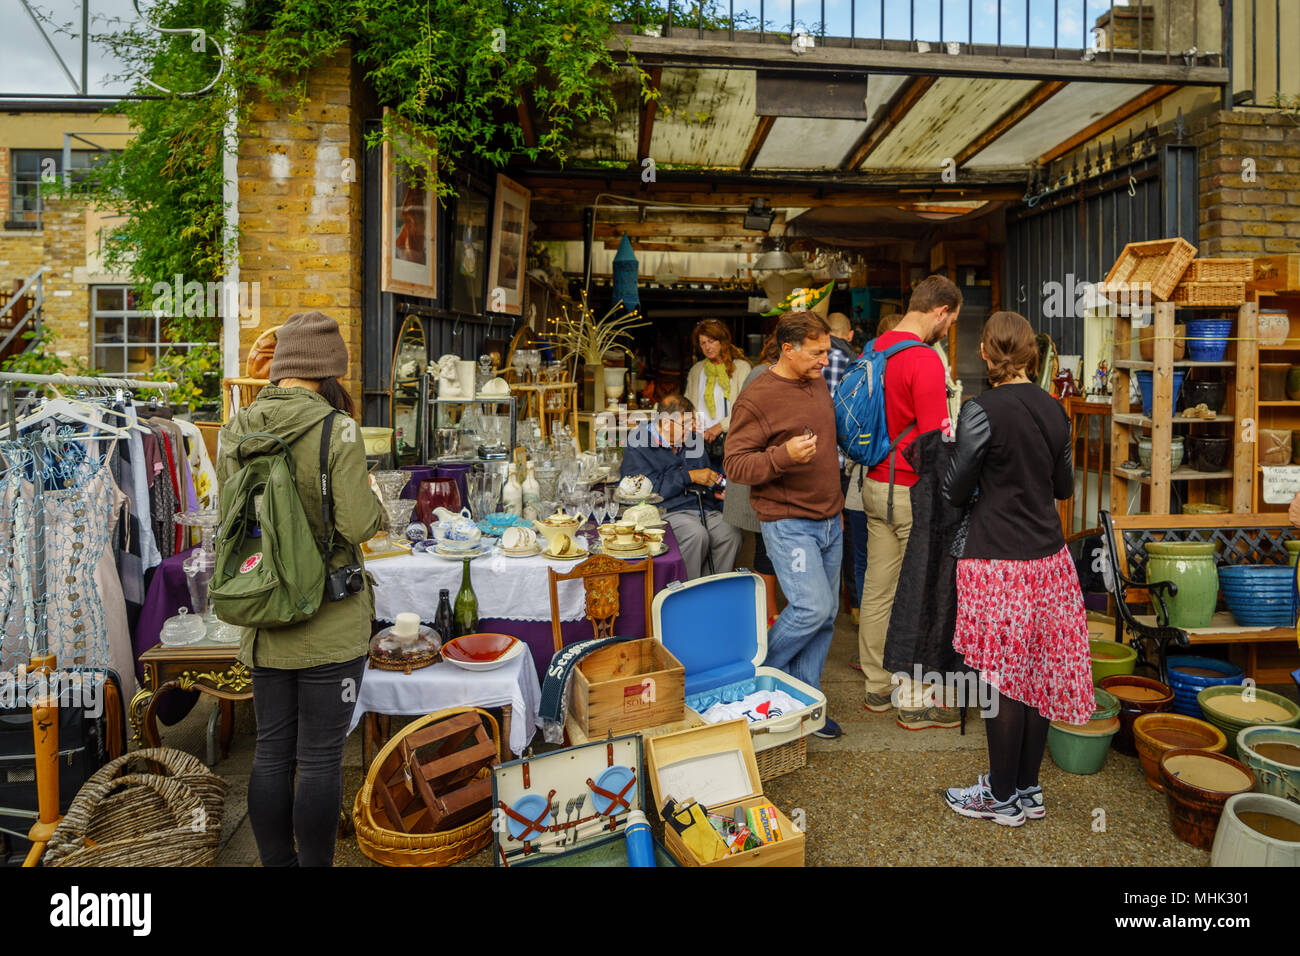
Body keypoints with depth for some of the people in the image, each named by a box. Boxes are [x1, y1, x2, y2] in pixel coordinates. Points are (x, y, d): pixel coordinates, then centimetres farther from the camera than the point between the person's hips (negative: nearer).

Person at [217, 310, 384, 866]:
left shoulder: (234, 435, 2)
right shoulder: (337, 430, -15)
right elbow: (356, 526, -19)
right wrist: (375, 507, 2)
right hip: (333, 621, -5)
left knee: (273, 752, 17)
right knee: (321, 757, 6)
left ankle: (277, 865, 31)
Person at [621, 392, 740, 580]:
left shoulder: (692, 439, 18)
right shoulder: (638, 447, -3)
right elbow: (648, 489, -16)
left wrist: (717, 492, 8)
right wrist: (689, 476, -13)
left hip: (702, 507, 6)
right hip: (667, 511, -6)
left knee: (731, 532, -22)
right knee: (697, 535, -33)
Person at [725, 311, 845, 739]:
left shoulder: (819, 385, 13)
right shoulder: (757, 398, -11)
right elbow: (736, 464, -14)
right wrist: (784, 456, -30)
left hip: (828, 522, 8)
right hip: (788, 523, -8)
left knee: (826, 615, 8)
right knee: (813, 607, -15)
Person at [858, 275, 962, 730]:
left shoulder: (874, 348, 10)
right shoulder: (924, 360, -17)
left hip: (875, 484, 9)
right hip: (913, 492, -8)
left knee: (877, 589, 14)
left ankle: (878, 686, 26)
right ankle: (915, 701, 15)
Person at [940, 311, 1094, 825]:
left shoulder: (982, 410, -14)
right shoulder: (1054, 409, 5)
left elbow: (955, 490, -9)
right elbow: (1064, 486, 15)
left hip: (998, 561, -6)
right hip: (1049, 556, 7)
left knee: (1004, 680, 5)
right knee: (1038, 675, 14)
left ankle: (1003, 797, 20)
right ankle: (1029, 788, 29)